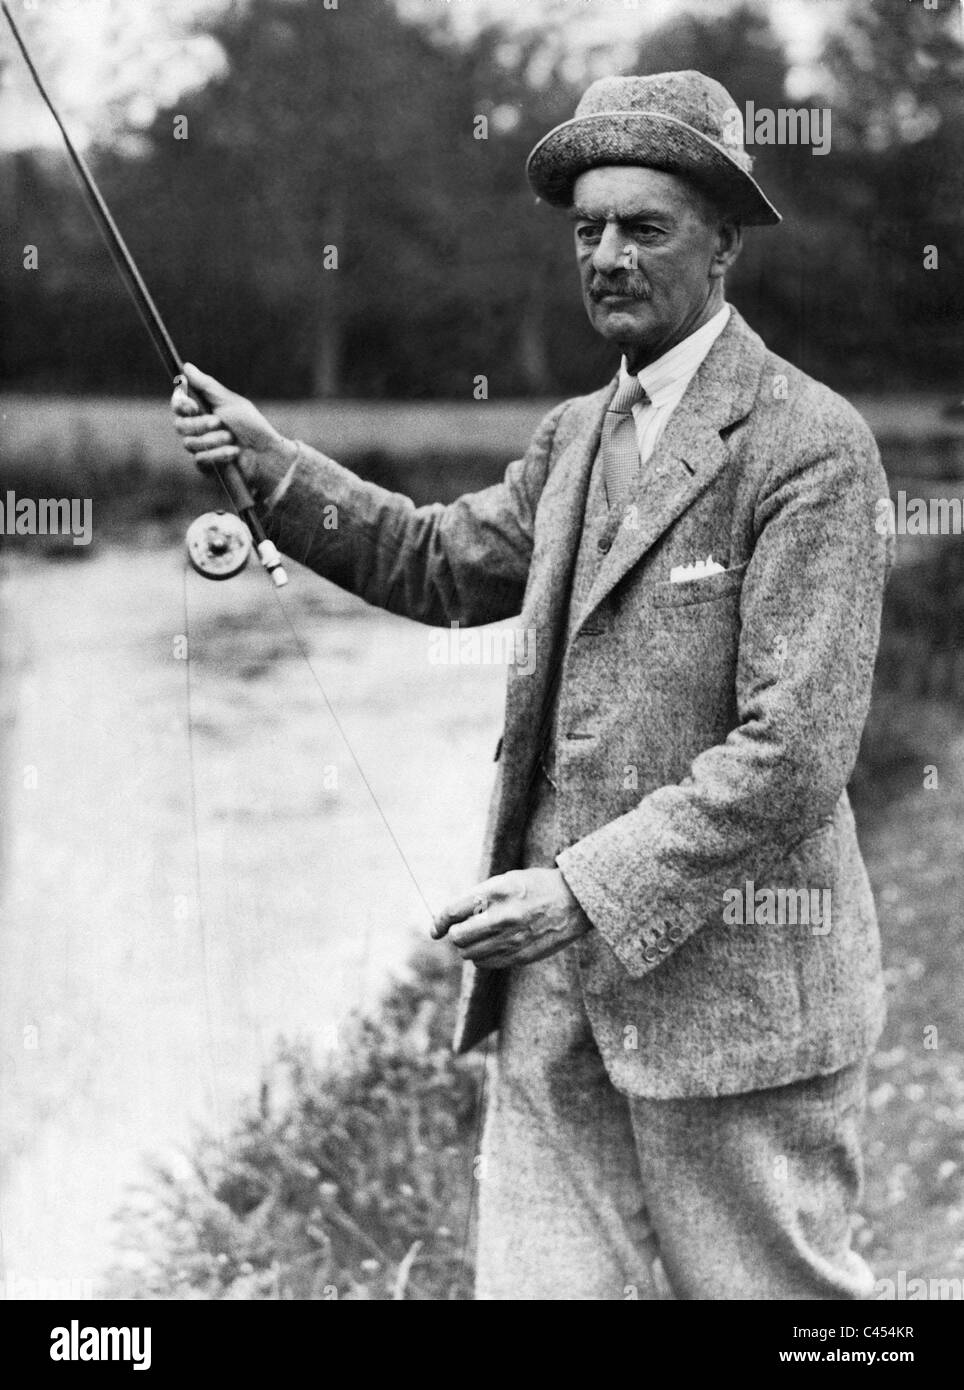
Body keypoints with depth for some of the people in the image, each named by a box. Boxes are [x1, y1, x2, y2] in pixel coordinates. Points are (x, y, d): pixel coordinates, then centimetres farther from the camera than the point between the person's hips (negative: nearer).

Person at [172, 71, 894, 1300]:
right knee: (538, 1275, 9)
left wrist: (586, 891, -21)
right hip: (560, 973, 7)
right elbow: (442, 564, 23)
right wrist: (270, 462, 10)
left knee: (763, 1285, 7)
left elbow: (794, 750, -18)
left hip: (731, 979, -6)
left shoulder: (808, 446, -12)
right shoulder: (579, 435, 13)